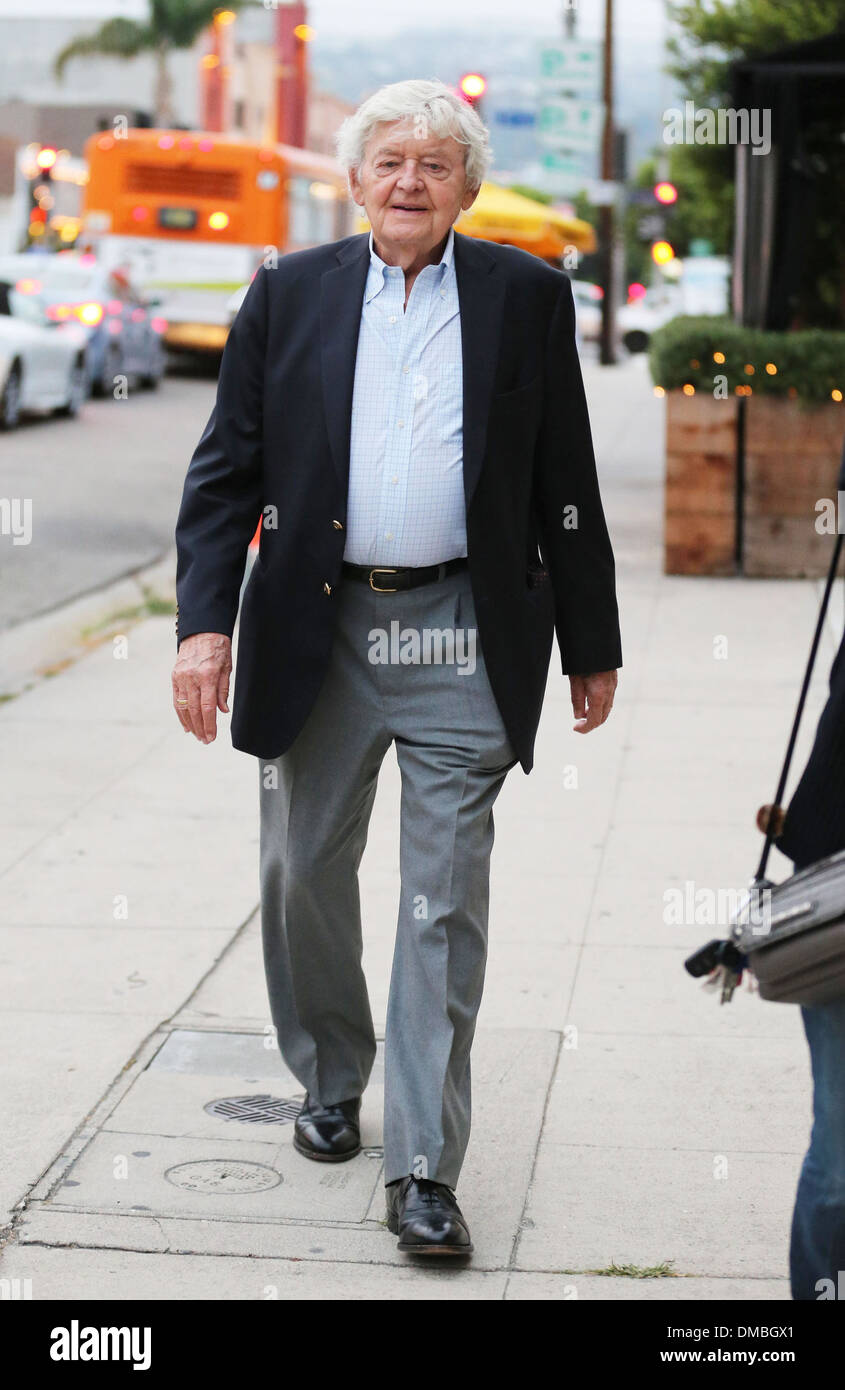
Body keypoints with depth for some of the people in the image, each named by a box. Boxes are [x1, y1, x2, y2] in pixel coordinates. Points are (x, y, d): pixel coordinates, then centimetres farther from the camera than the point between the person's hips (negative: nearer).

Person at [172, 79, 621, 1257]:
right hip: (314, 632, 2)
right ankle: (331, 1083, 37)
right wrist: (204, 621, -9)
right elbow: (225, 471, 3)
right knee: (305, 876, 13)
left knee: (445, 907, -4)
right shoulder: (289, 294, 5)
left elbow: (565, 486, 5)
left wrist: (590, 646, 6)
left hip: (459, 639, -2)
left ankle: (424, 1170, 1)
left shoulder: (527, 297, 3)